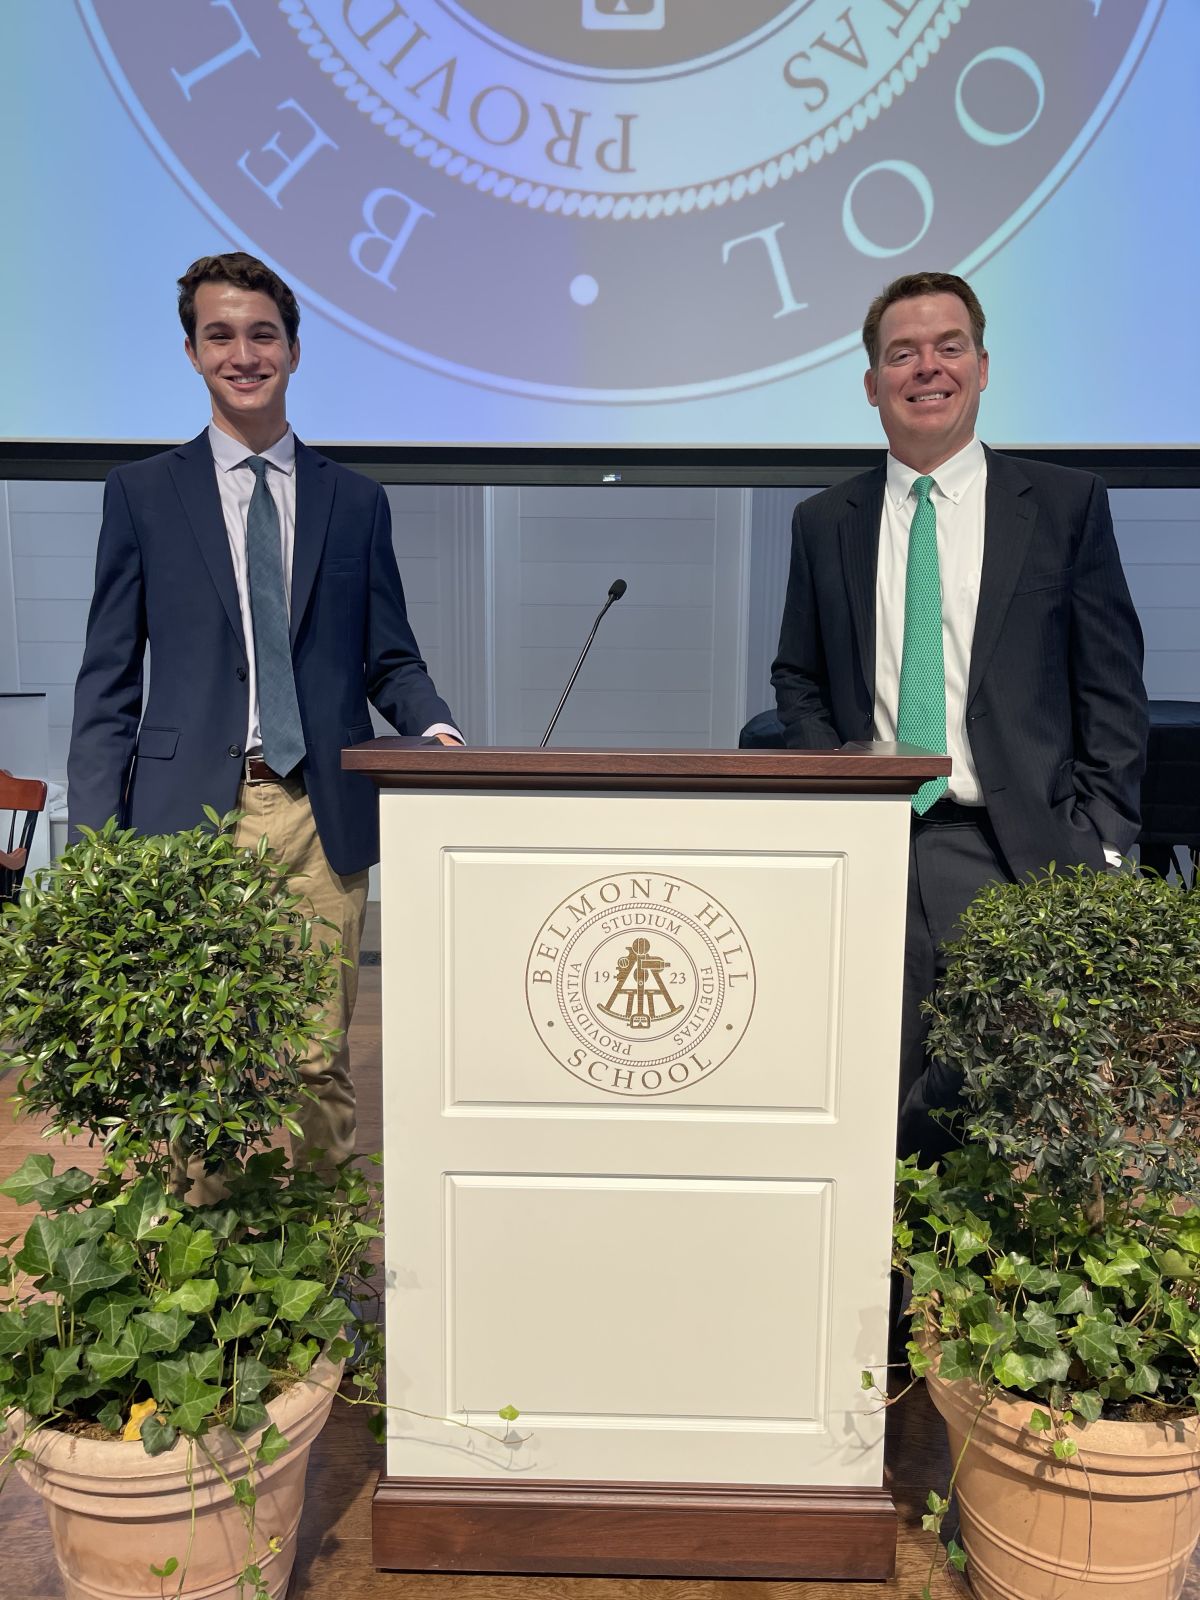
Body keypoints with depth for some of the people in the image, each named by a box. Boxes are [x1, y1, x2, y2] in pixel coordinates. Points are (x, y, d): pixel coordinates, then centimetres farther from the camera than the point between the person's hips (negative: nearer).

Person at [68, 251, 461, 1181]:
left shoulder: (357, 502, 13)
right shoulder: (142, 493, 10)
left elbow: (390, 660, 13)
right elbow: (109, 679, 6)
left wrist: (434, 726, -9)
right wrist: (95, 841, -2)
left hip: (322, 819, 1)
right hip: (192, 815, 0)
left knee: (320, 1060, 4)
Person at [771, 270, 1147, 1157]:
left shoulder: (1066, 502, 6)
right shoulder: (824, 522, 13)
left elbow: (1114, 687, 4)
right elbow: (798, 678, 18)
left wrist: (1100, 848, -4)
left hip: (1013, 852, -1)